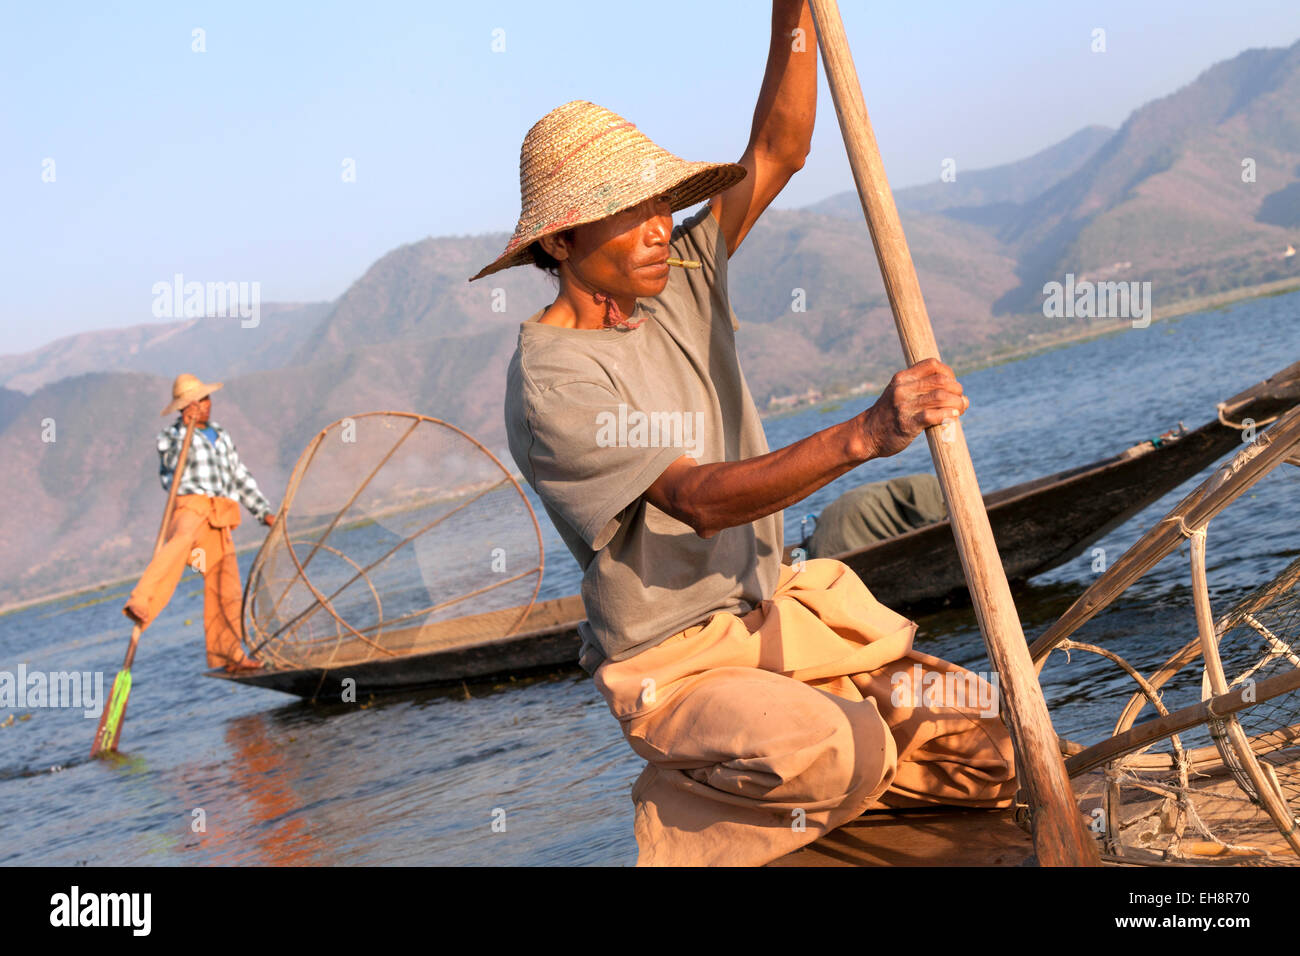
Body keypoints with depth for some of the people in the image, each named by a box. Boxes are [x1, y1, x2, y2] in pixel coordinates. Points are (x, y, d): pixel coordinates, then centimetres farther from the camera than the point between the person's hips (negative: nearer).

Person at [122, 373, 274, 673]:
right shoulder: (170, 437, 8)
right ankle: (141, 604, -57)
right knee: (179, 544, -39)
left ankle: (227, 654, 13)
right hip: (190, 506, -6)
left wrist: (264, 512, 24)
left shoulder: (221, 437, 25)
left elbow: (241, 478, 29)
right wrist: (187, 429, -17)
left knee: (227, 588, 4)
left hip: (219, 520, 6)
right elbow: (173, 465, -12)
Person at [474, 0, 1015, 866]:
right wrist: (864, 435, -39)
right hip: (673, 664, -7)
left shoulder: (679, 281, 5)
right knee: (820, 755, -37)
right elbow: (701, 498, -28)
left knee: (998, 747, -5)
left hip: (775, 614, 7)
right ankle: (675, 822, -7)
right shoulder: (553, 380, -18)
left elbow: (779, 152, 1)